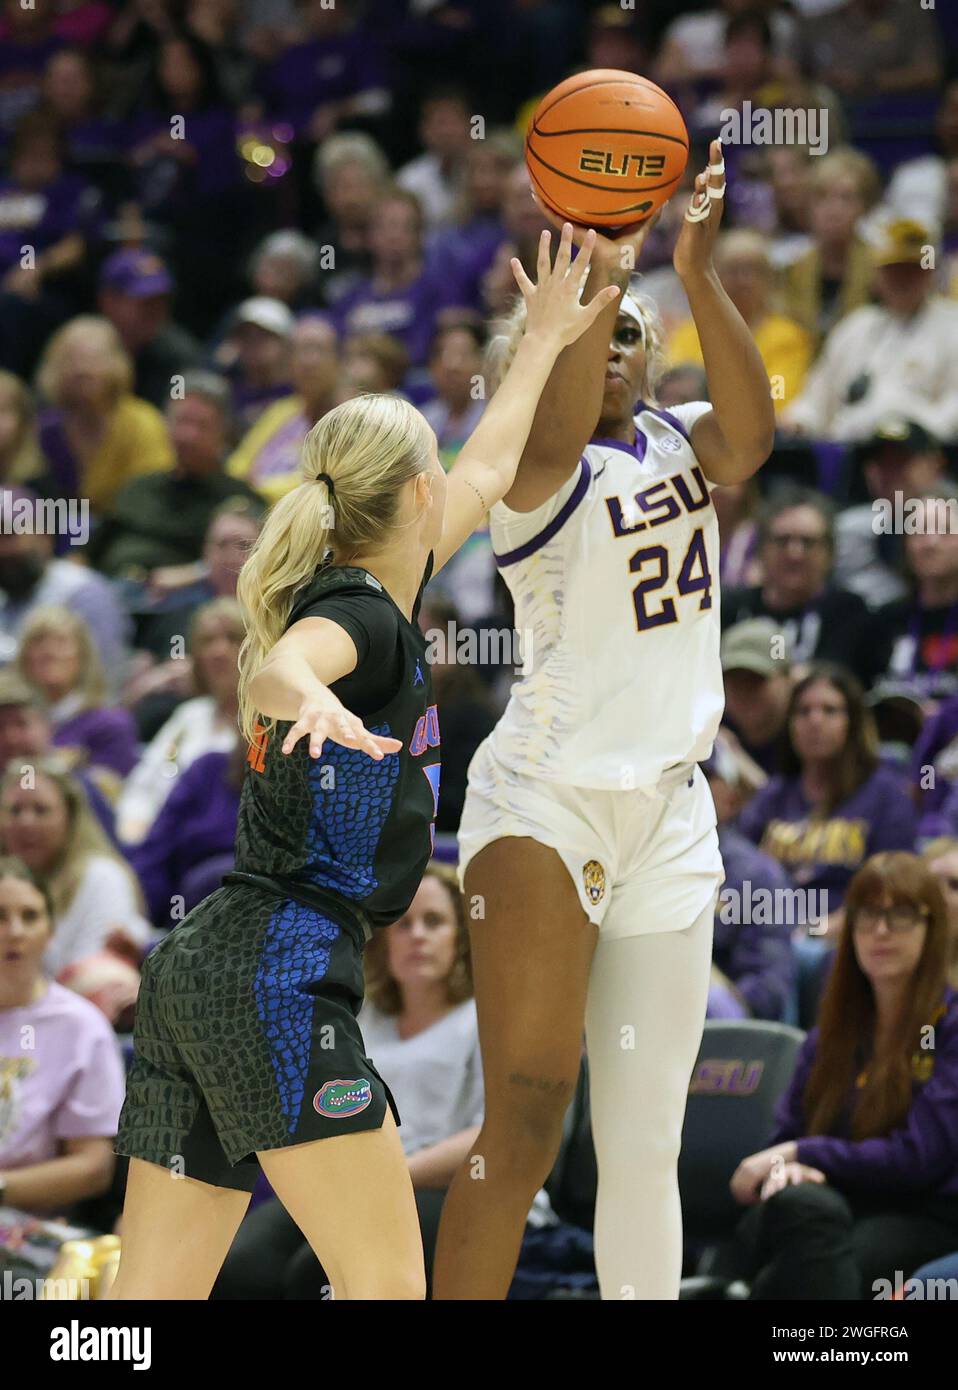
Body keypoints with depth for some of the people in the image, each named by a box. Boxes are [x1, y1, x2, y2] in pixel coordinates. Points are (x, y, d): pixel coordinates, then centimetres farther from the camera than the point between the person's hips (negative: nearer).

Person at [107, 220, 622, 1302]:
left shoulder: (358, 594, 20)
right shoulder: (361, 613, -6)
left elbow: (487, 473, 36)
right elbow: (275, 667, -31)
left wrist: (544, 340, 47)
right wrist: (310, 697, -54)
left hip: (197, 968, 10)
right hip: (279, 974, -10)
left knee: (154, 1302, 3)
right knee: (386, 1288, -8)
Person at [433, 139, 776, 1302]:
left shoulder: (679, 445, 9)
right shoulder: (536, 465, -6)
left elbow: (751, 433, -14)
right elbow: (554, 438, -31)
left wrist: (697, 276, -27)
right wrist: (603, 272, -38)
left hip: (668, 811, 6)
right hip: (546, 801, -6)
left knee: (644, 1145, 8)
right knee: (525, 1125, -14)